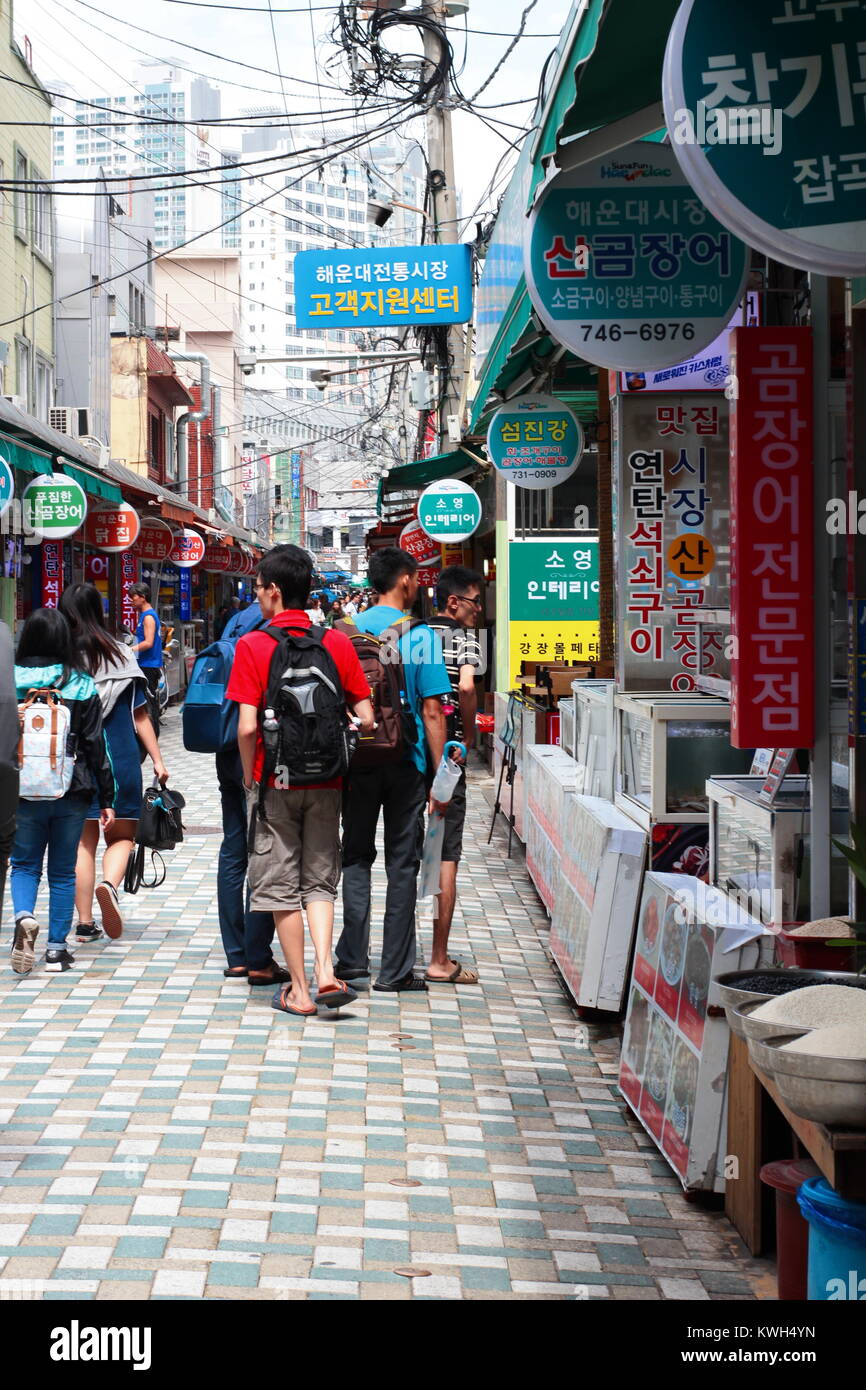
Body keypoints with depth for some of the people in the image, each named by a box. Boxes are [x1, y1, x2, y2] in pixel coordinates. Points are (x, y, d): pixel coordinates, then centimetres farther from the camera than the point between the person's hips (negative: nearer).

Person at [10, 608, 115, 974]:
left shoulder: (11, 682, -4)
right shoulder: (81, 686, -3)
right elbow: (96, 745, -1)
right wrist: (106, 799, 5)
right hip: (71, 793, 0)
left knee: (24, 865, 14)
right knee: (63, 871, 11)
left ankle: (24, 916, -15)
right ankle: (56, 949, 12)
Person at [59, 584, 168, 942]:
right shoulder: (120, 656, -1)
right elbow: (140, 716, 2)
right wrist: (157, 760, 7)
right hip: (121, 760, 0)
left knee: (83, 840, 8)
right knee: (121, 835, 12)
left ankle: (84, 923, 8)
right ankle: (110, 884, -18)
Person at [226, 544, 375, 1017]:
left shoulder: (252, 646, -9)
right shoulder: (337, 643, 1)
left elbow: (247, 727, -15)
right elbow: (365, 719, -1)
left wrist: (249, 777, 0)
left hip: (275, 782, -3)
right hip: (326, 783, 3)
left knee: (281, 886, 7)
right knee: (319, 881, 13)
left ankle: (299, 990, 10)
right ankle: (325, 972, -5)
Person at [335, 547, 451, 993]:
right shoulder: (420, 635, -9)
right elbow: (432, 710, -10)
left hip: (358, 760, 2)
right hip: (406, 762, -2)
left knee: (356, 857, 14)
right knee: (402, 864, 5)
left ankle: (353, 958, 14)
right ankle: (394, 970, 7)